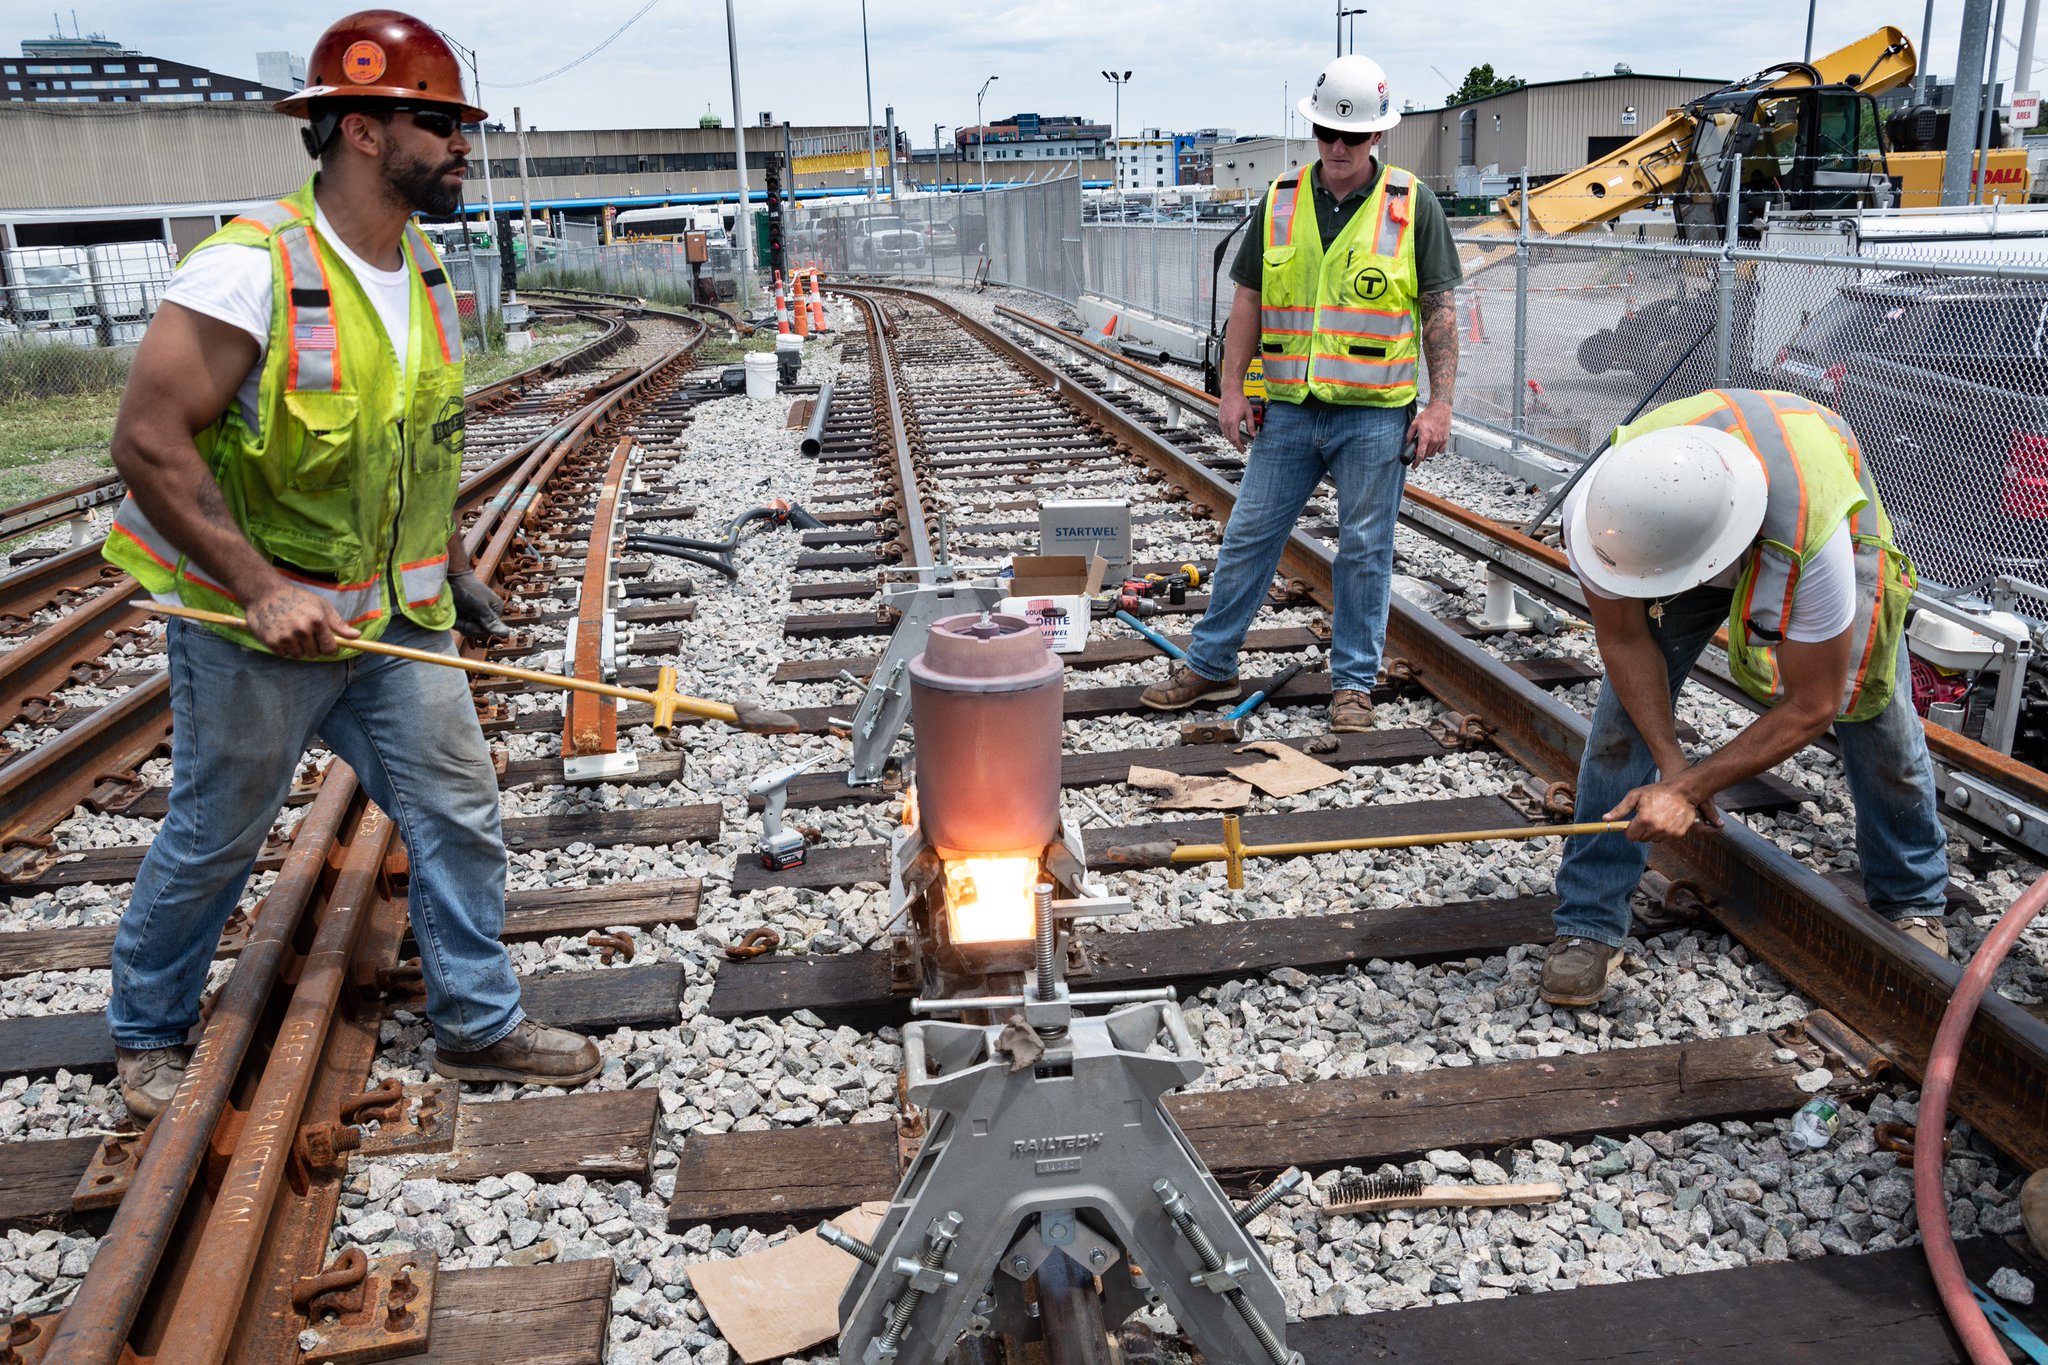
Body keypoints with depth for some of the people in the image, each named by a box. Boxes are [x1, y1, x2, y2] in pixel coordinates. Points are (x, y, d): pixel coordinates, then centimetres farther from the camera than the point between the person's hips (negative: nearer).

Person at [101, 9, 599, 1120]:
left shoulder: (425, 271, 5)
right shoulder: (251, 268, -20)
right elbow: (148, 442, -22)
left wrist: (453, 568, 15)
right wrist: (262, 589, -24)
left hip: (394, 617, 7)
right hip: (252, 626, -6)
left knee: (459, 810, 7)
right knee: (214, 840, 10)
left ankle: (477, 1025, 23)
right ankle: (145, 1035, 35)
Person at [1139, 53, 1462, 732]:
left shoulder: (1413, 205, -1)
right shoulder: (1279, 201, 6)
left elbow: (1439, 311, 0)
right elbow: (1248, 300, 10)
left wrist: (1439, 402, -7)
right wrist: (1232, 389, 3)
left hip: (1375, 414, -2)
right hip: (1289, 411, 3)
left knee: (1364, 551, 5)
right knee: (1247, 538, 7)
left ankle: (1354, 683, 18)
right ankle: (1209, 667, 20)